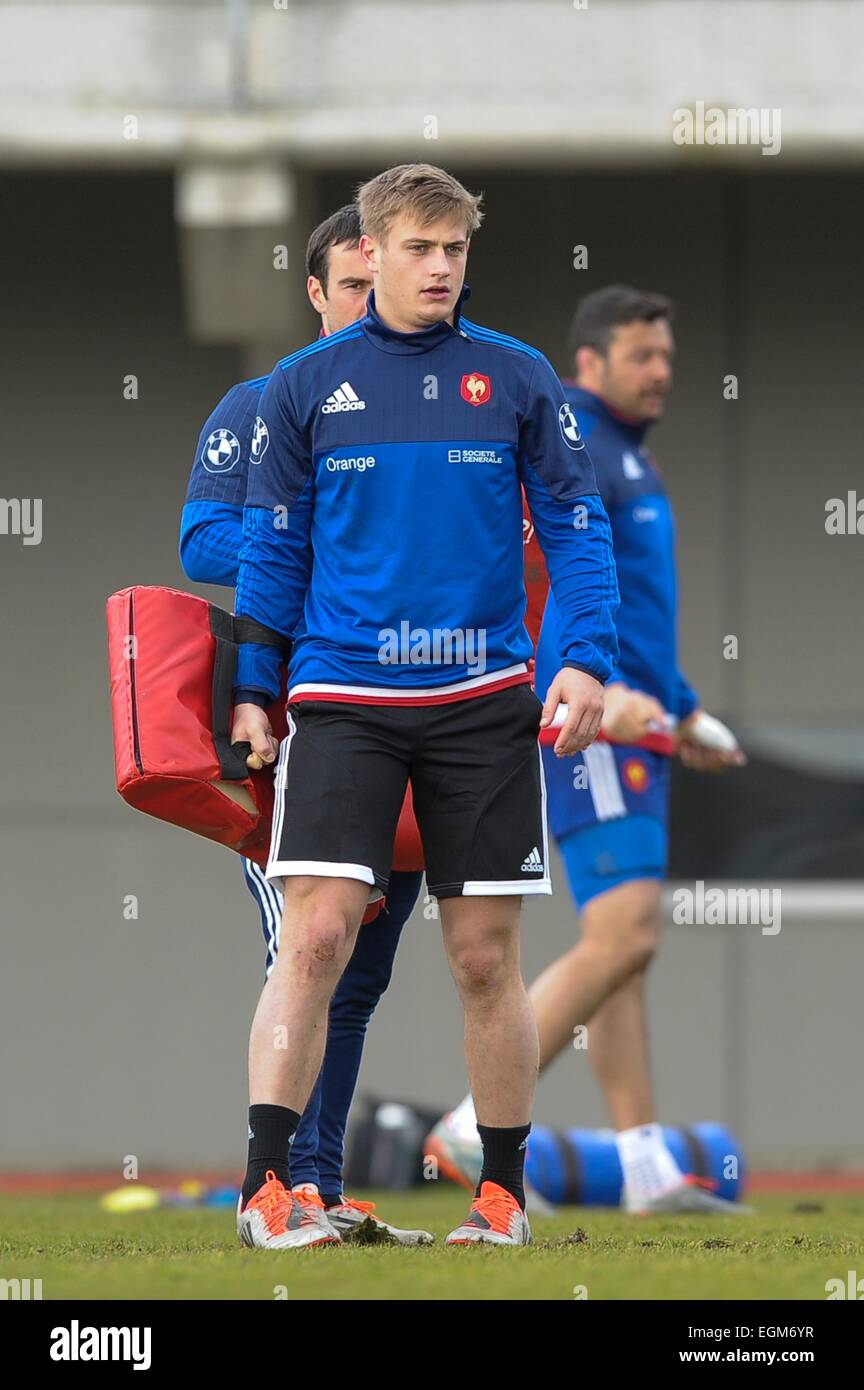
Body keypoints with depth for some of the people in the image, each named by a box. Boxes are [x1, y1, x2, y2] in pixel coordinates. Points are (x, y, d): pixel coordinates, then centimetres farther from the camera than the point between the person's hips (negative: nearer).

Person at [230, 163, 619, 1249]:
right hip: (342, 699, -1)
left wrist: (586, 659, -8)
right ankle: (265, 1184, -12)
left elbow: (575, 526, 5)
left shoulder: (519, 378, 5)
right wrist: (251, 691, 7)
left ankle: (502, 1189, 16)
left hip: (482, 700, 1)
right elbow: (273, 548, 11)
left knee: (486, 958, 5)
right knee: (316, 935, -13)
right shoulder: (306, 386, 5)